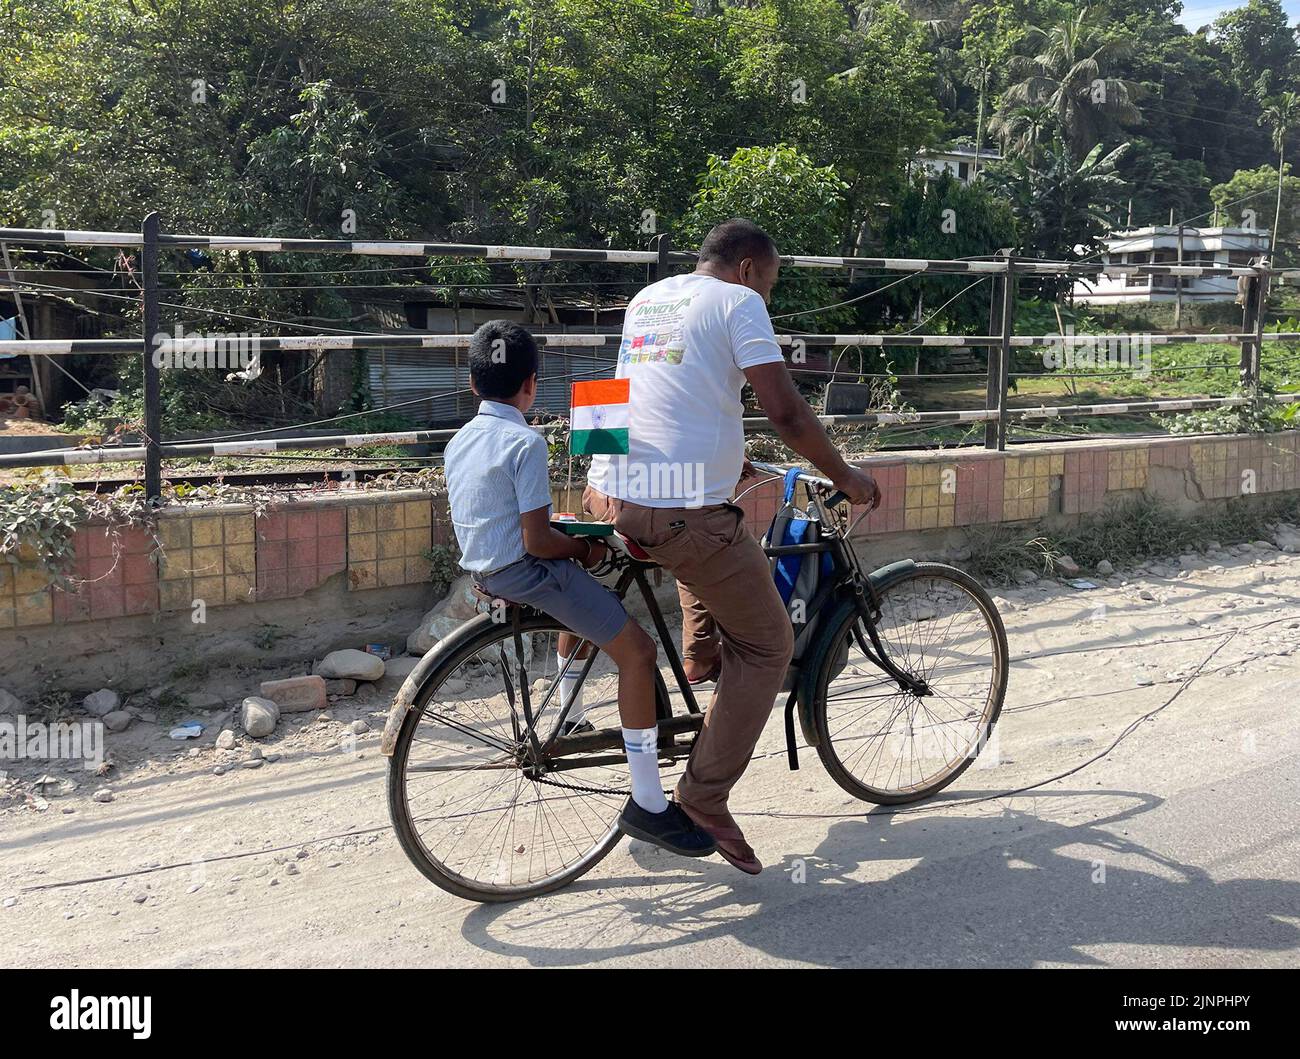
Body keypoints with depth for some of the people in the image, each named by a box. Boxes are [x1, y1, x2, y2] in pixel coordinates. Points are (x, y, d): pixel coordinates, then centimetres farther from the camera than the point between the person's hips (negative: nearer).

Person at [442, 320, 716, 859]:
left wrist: (572, 540, 18)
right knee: (637, 651, -11)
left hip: (481, 568, 10)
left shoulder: (458, 443, 9)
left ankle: (569, 722, 46)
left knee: (582, 609, 35)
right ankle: (648, 805, -10)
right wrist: (585, 548, -2)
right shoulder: (525, 442, -17)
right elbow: (538, 540, -21)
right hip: (524, 571, -10)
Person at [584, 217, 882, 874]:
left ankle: (700, 655, 37)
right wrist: (845, 478, 3)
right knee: (767, 647, 8)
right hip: (681, 511, -8)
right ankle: (705, 798, 8)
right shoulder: (737, 302, -1)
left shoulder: (646, 299, 21)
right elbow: (786, 411, -10)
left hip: (607, 493, 8)